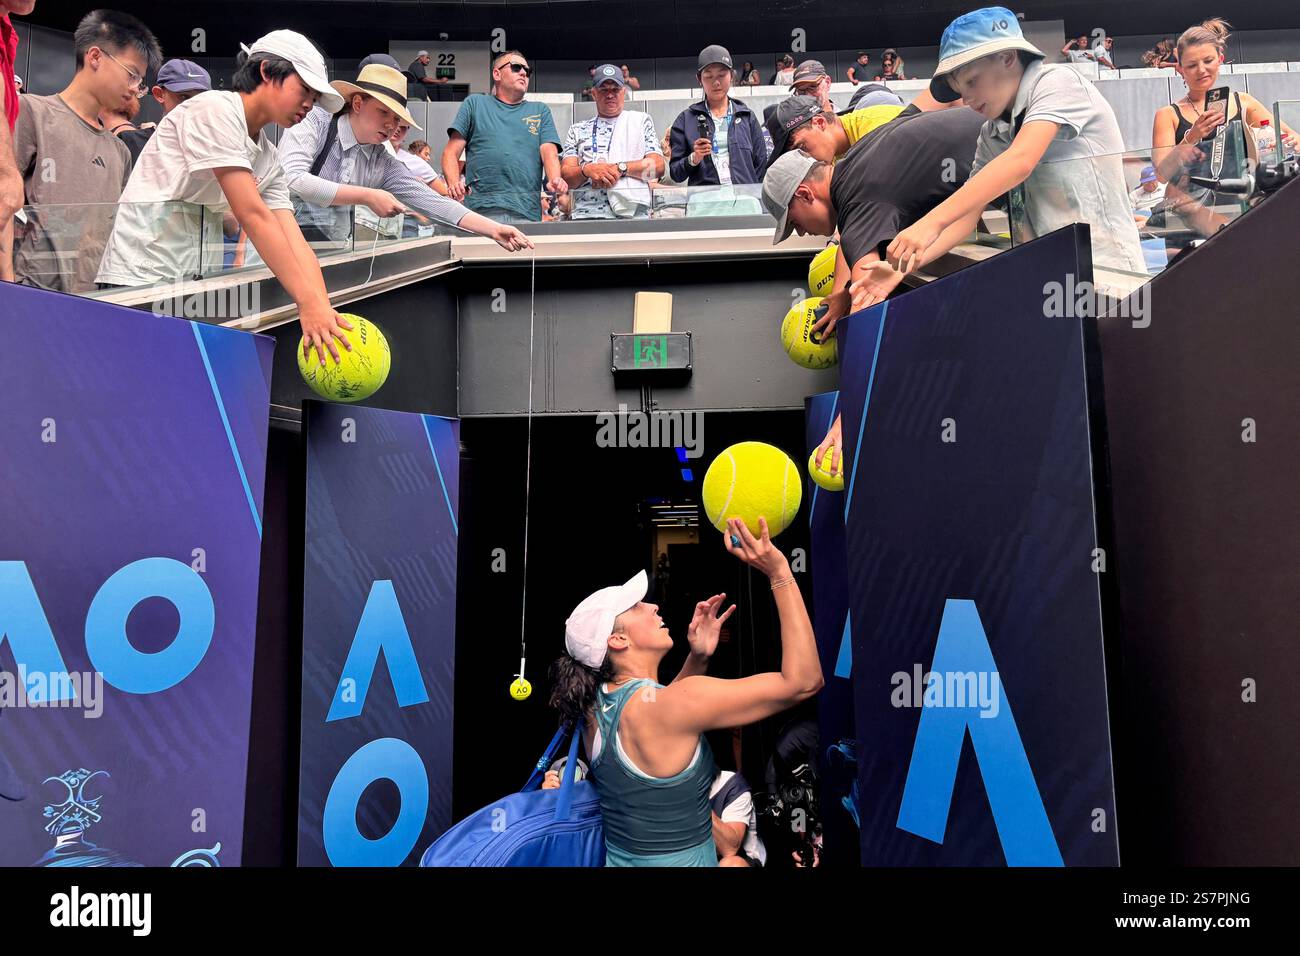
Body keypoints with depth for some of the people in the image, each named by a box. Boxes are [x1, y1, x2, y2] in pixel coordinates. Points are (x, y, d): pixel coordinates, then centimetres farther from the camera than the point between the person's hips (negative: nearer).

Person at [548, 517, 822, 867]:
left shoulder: (594, 702, -4)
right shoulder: (678, 699, -27)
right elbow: (803, 680, -27)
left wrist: (698, 657, 0)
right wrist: (778, 572, -25)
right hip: (680, 859, -8)